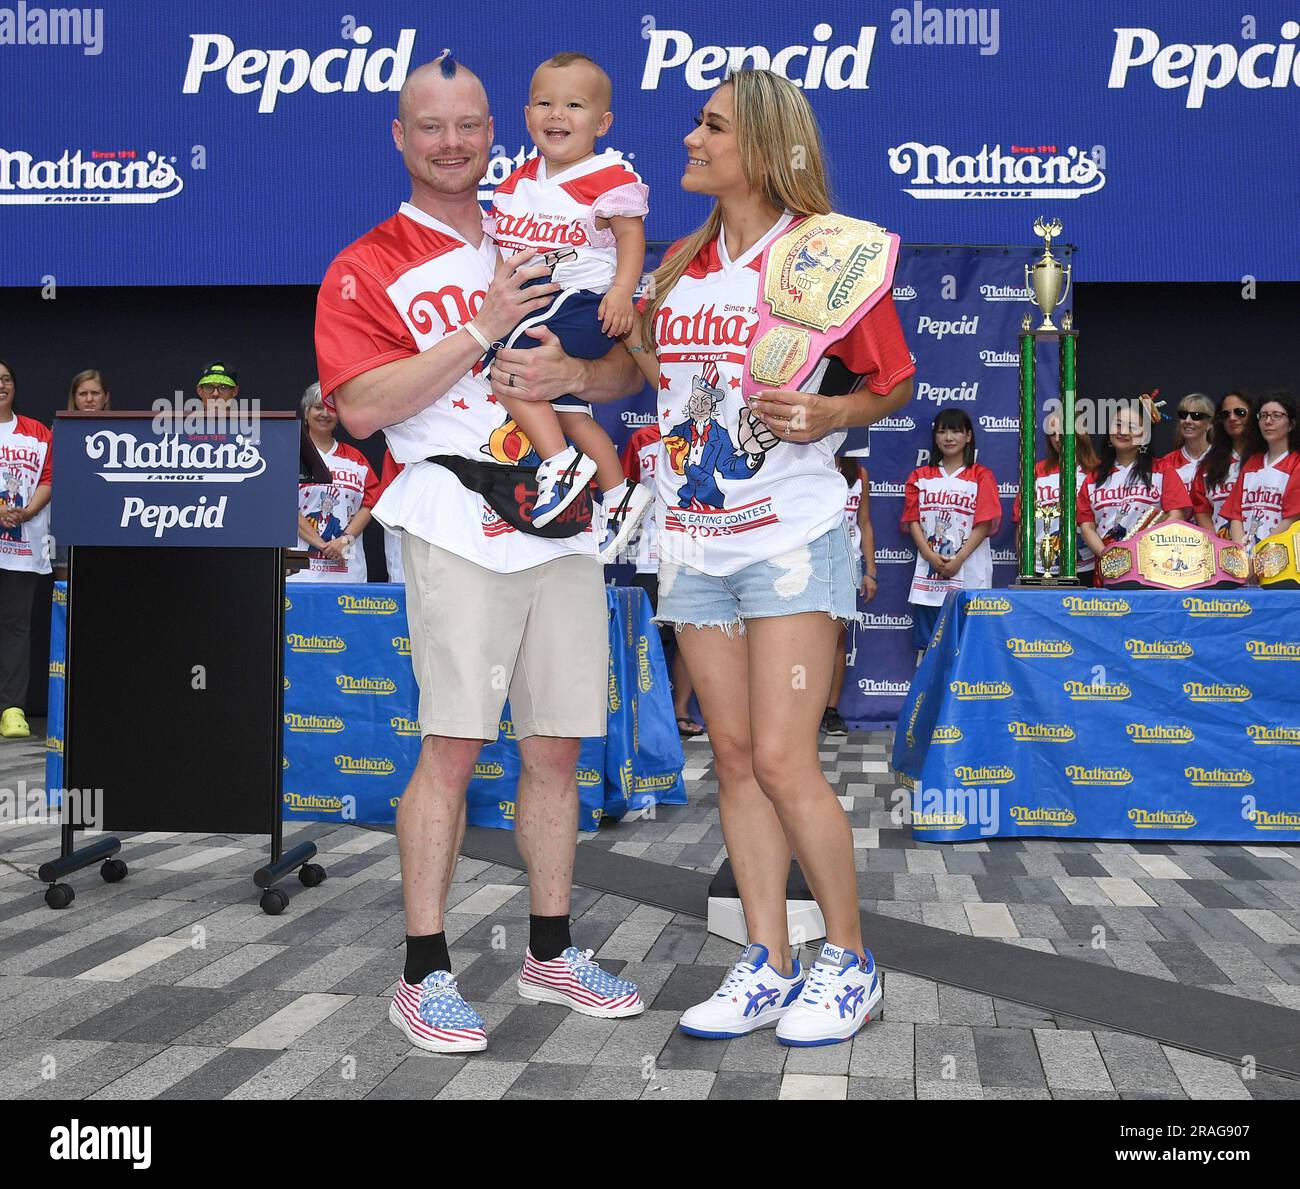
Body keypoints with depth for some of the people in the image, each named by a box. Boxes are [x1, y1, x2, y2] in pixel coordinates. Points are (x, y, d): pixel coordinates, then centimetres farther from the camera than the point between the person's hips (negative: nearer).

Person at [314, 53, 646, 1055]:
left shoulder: (540, 247, 20)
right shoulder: (367, 270, 5)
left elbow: (626, 371, 17)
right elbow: (361, 407, -10)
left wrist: (573, 370, -6)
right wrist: (483, 330, -14)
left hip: (564, 521, 5)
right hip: (458, 526, -4)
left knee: (556, 747, 8)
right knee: (453, 744, -9)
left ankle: (552, 952, 22)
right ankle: (425, 976, 3)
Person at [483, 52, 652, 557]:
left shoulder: (608, 177, -6)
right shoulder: (520, 179, 14)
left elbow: (631, 233, -9)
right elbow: (494, 240, 23)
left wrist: (622, 290, -21)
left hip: (582, 306, -8)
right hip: (530, 306, 8)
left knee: (508, 366, -22)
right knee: (563, 407, 10)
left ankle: (561, 463, -16)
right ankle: (619, 492, 20)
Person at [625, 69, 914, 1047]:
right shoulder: (681, 261, 11)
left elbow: (895, 385, 1)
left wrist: (827, 414, -17)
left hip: (792, 538, -6)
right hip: (694, 540, 6)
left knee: (784, 760, -9)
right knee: (734, 759, 7)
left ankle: (851, 962, 10)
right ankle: (768, 968, 16)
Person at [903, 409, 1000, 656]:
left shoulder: (981, 476, 5)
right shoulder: (920, 477, 14)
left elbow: (984, 524, -3)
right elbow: (912, 520, 6)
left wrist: (959, 559, -13)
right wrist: (929, 555, -9)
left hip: (969, 573, -3)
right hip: (928, 571, 3)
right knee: (926, 645, 3)